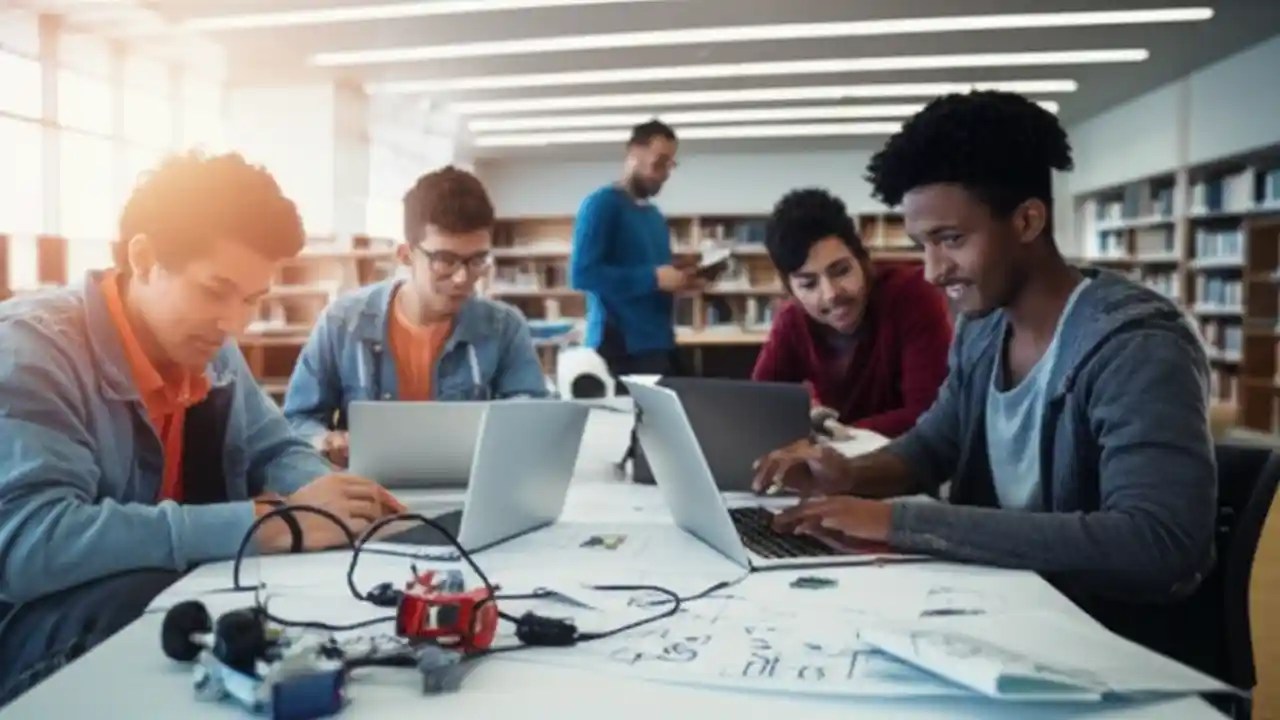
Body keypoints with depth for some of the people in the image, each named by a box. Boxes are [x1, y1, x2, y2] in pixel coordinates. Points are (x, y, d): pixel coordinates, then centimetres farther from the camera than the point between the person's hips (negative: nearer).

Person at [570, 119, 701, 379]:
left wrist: (679, 279, 4)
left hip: (659, 344, 8)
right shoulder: (603, 204, -7)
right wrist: (653, 278, -19)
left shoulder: (655, 215, 19)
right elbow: (582, 273, -19)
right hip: (620, 347, -8)